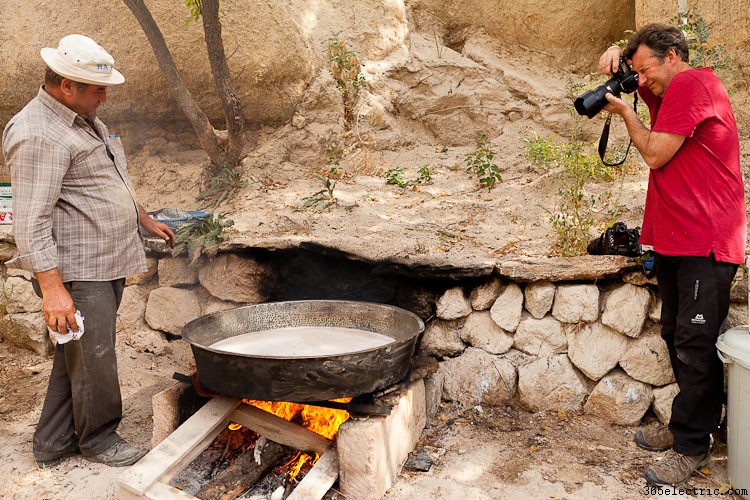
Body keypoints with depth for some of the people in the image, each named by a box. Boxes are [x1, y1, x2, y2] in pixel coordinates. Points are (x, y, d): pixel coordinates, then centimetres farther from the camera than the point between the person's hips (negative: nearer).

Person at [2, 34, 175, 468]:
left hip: (108, 265, 10)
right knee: (94, 358, 1)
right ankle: (97, 439, 23)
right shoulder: (39, 135, -17)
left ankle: (53, 445, 28)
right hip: (77, 274, -9)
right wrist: (52, 288, -26)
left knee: (75, 358, 15)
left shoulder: (85, 120, 16)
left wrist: (146, 220, 32)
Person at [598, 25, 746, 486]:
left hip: (706, 243, -10)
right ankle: (687, 426, 26)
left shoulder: (692, 83, -11)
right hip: (674, 239, 10)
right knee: (678, 339, 14)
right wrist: (617, 56, 10)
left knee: (696, 346, -6)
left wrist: (625, 112, 1)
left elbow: (655, 154, -15)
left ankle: (692, 447, 4)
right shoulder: (668, 92, 18)